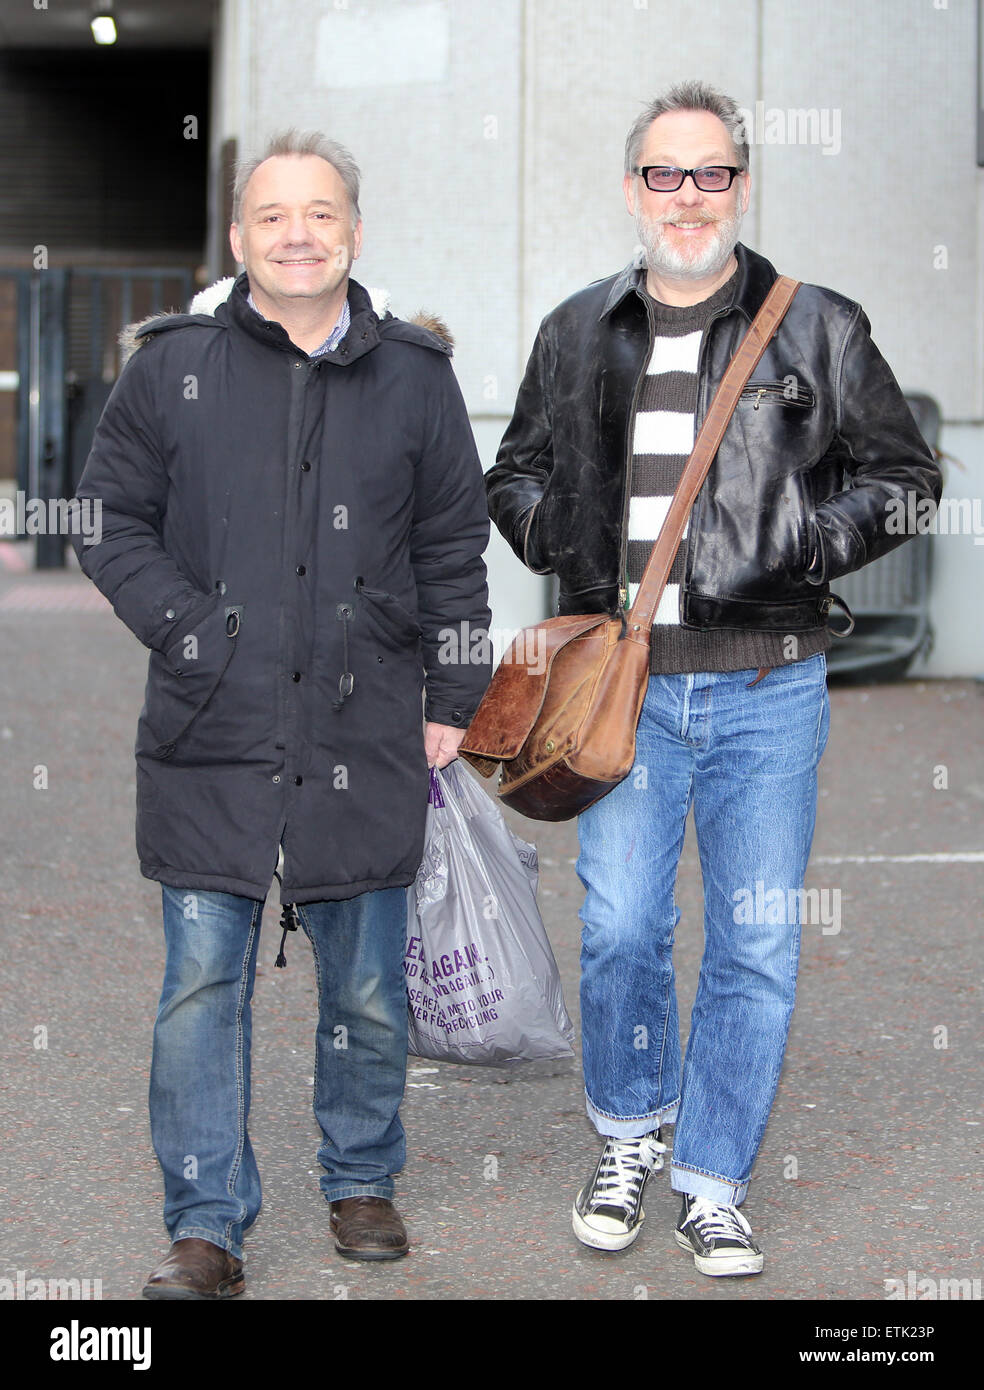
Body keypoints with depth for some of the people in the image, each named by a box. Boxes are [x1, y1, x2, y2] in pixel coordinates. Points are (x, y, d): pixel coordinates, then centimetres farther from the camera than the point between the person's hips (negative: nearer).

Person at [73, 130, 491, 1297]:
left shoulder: (414, 378, 7)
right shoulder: (171, 368, 4)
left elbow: (453, 552, 12)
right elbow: (110, 523, 8)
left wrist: (451, 700, 8)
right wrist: (185, 628, -5)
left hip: (365, 740, 1)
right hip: (211, 735, -1)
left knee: (366, 984, 10)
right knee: (202, 984, 0)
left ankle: (361, 1183, 29)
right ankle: (205, 1228, 9)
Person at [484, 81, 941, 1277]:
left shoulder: (819, 329, 3)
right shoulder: (577, 334, 9)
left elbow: (903, 473, 6)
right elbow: (514, 472, 20)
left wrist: (813, 542, -10)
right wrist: (552, 529, -2)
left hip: (768, 693, -1)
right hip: (623, 684, 1)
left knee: (756, 950, 2)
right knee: (619, 931, 1)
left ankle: (713, 1184, 17)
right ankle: (628, 1134, 26)